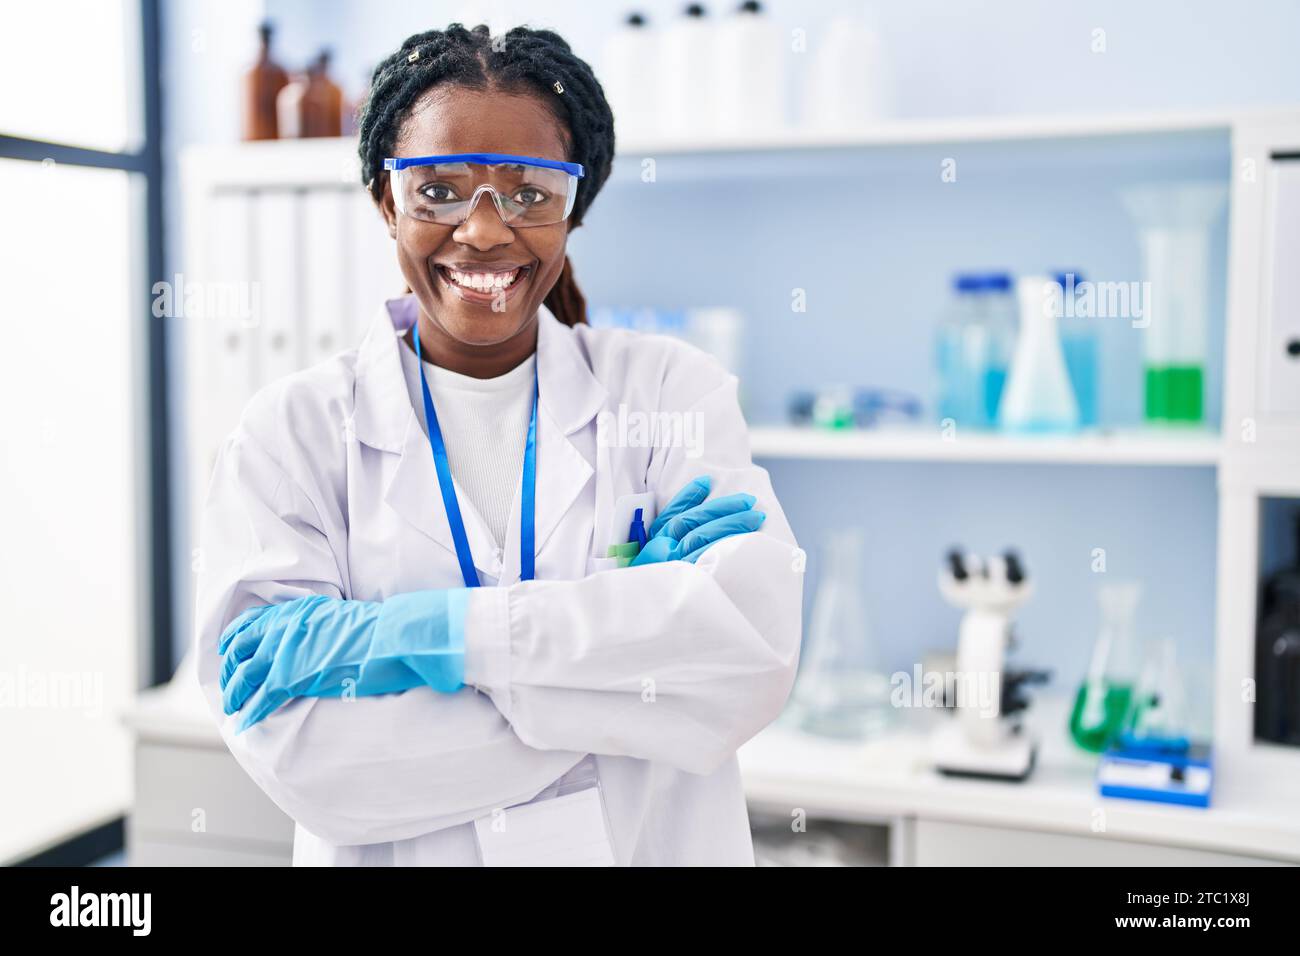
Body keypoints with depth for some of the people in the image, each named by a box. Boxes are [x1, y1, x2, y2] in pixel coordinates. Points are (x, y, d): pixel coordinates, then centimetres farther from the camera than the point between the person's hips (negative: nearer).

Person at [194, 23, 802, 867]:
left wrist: (426, 633, -25)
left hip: (657, 845, 1)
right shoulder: (291, 432, -9)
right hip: (398, 854, -1)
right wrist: (633, 617, -23)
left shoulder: (675, 388, -6)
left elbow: (757, 638, -22)